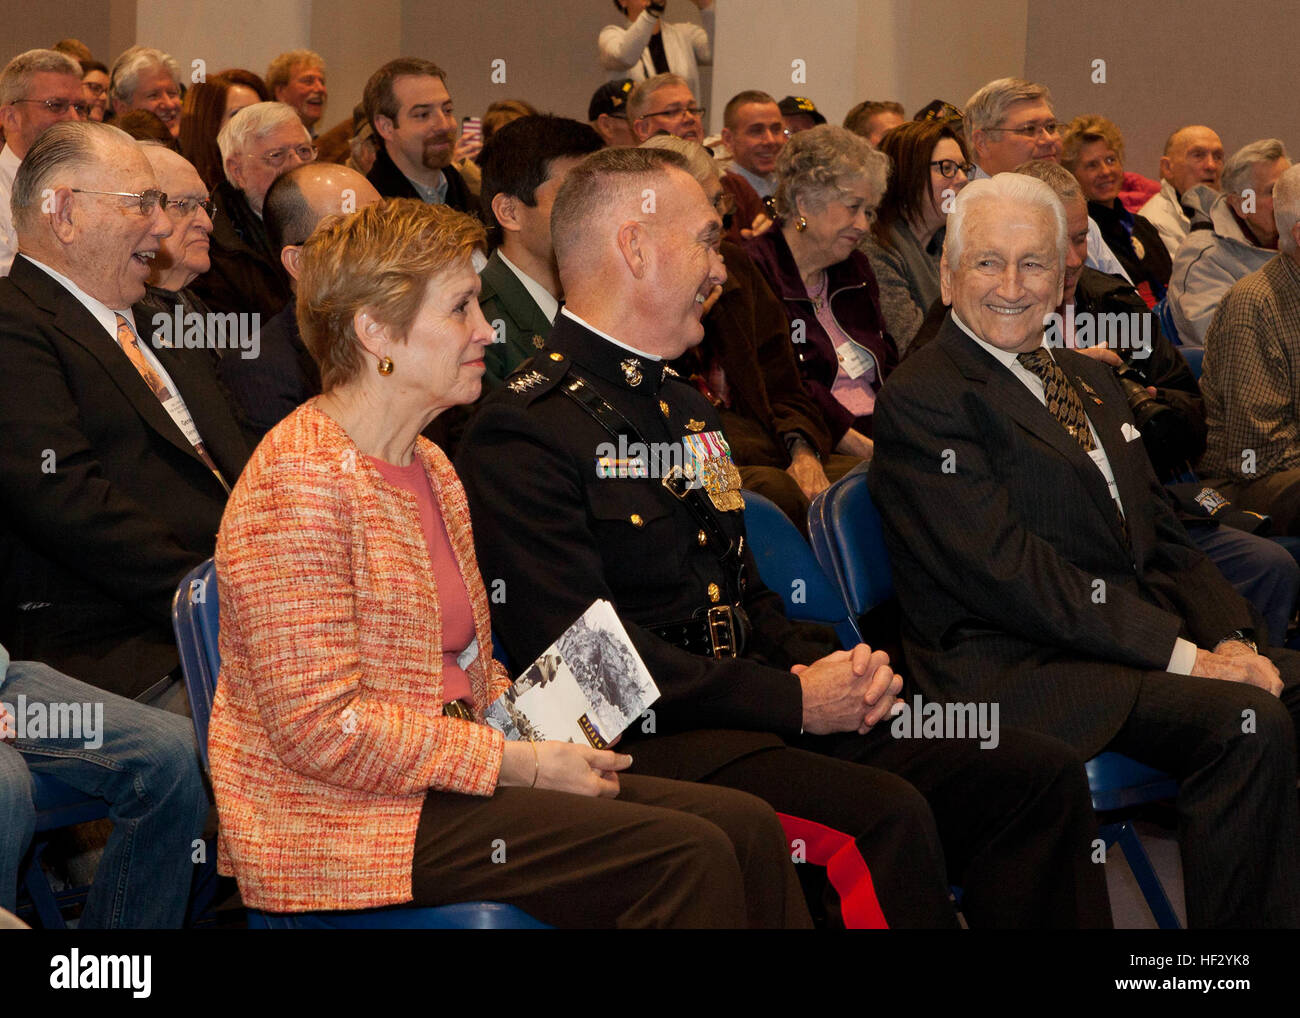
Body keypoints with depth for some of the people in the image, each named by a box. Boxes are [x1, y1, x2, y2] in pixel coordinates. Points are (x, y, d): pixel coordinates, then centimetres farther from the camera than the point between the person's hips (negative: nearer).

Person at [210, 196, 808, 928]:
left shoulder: (429, 467, 16)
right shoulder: (300, 483, -16)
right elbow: (322, 726, -21)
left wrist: (541, 727, 3)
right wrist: (520, 764, -16)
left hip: (444, 776, 9)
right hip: (349, 821, -9)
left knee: (746, 830, -7)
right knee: (689, 857, -21)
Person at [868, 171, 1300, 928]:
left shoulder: (1091, 381, 21)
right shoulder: (921, 400, -7)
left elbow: (1163, 538, 19)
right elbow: (1009, 576, -15)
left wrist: (1231, 637, -1)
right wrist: (1181, 655, -17)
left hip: (1150, 637, 8)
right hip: (1016, 669, -8)